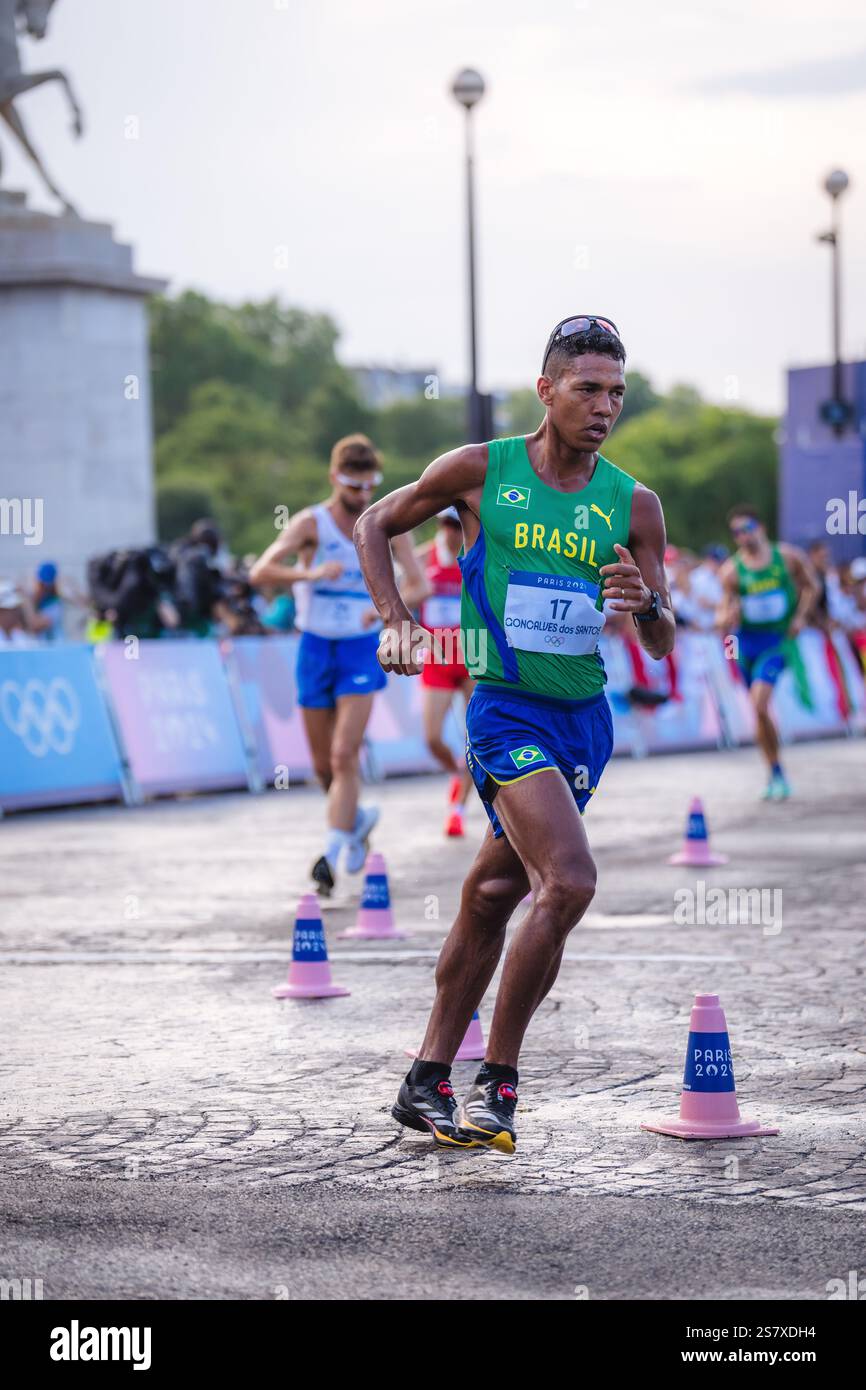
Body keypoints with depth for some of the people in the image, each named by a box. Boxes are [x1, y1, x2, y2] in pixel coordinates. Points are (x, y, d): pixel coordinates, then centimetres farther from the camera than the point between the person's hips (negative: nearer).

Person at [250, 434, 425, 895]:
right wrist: (310, 573, -40)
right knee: (322, 764, 9)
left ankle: (333, 851, -14)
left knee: (345, 754, -15)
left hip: (362, 648, -1)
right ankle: (357, 818, 37)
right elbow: (260, 573, -21)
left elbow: (418, 585, -1)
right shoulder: (310, 523, -9)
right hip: (316, 647, 1)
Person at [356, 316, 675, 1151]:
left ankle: (428, 1082, 24)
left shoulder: (634, 505, 4)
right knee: (569, 882, -21)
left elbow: (662, 645, 6)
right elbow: (374, 526, 11)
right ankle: (496, 1083, -7)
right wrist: (396, 623, -1)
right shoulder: (480, 470, -3)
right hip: (505, 707, -4)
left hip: (584, 717, 4)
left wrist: (645, 602, -17)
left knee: (492, 895, 12)